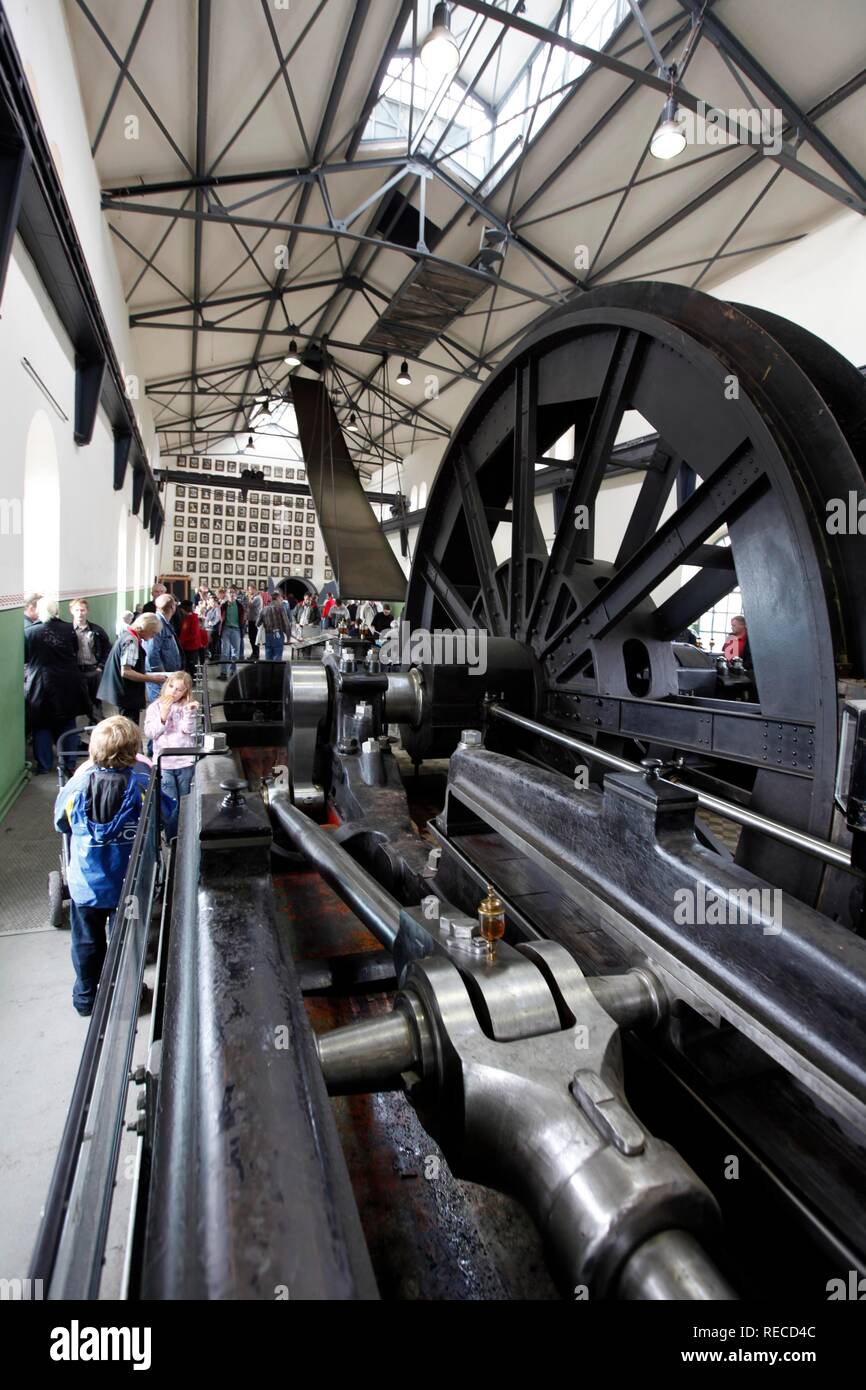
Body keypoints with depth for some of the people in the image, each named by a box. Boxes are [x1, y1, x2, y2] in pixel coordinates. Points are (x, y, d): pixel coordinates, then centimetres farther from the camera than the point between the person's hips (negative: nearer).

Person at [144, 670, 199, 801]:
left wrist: (189, 712, -23)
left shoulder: (187, 707, 0)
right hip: (163, 763, -1)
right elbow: (149, 733, -6)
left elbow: (189, 730, -10)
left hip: (185, 762, 1)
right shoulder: (154, 707, 1)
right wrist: (162, 716, -17)